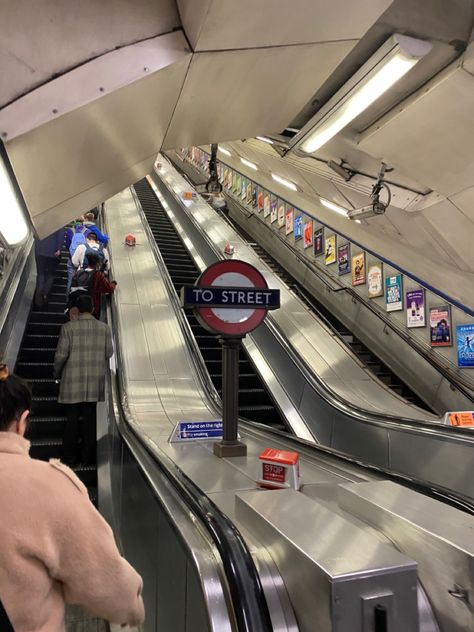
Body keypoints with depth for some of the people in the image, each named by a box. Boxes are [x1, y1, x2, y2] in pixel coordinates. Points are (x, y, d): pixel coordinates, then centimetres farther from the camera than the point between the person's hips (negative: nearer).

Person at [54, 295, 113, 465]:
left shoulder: (68, 327, -10)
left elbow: (61, 354, -9)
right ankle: (87, 456, 20)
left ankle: (70, 456, 20)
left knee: (72, 418, 11)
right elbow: (108, 353, 1)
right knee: (89, 418, 12)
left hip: (73, 381, -2)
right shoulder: (104, 328, -3)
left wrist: (57, 373, 8)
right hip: (95, 381, 2)